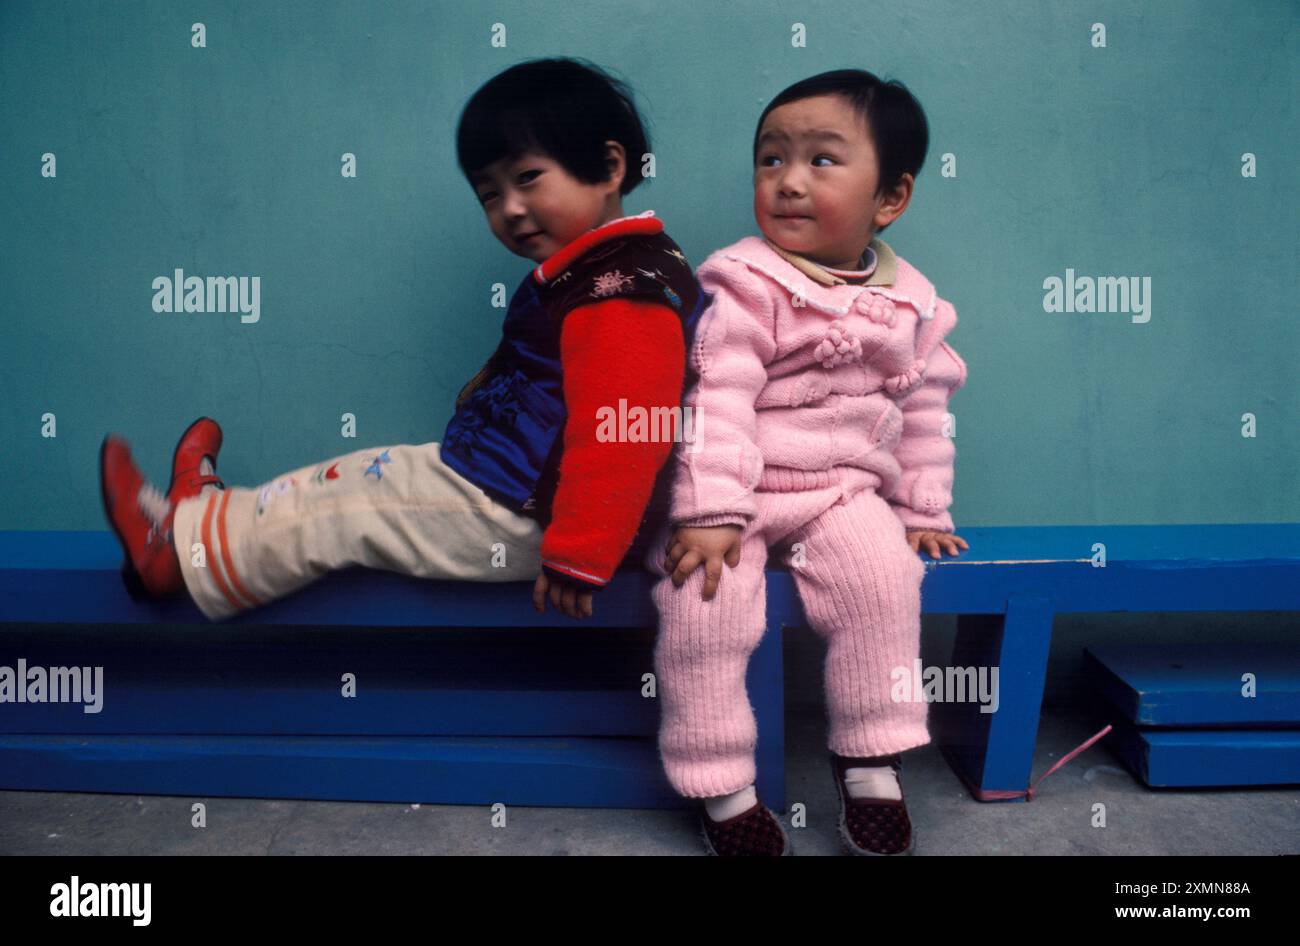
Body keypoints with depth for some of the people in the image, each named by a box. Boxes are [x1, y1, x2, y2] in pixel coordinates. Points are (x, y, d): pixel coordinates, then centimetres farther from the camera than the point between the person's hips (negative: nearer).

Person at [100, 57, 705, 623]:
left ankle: (180, 549, 19)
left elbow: (618, 438, -32)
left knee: (339, 509, 0)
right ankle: (206, 513, 30)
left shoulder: (621, 297, -25)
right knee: (364, 476, 16)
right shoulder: (587, 274, 10)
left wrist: (577, 559, -29)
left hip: (519, 516, -10)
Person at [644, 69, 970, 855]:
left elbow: (923, 412, 14)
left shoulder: (909, 302, 6)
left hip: (841, 492, 4)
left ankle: (872, 765, -2)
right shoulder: (746, 282, -10)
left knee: (883, 577, -22)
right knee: (707, 600, -24)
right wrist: (709, 511, -26)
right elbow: (717, 396, -19)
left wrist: (922, 509, 12)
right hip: (732, 492, -3)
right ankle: (721, 785, -4)